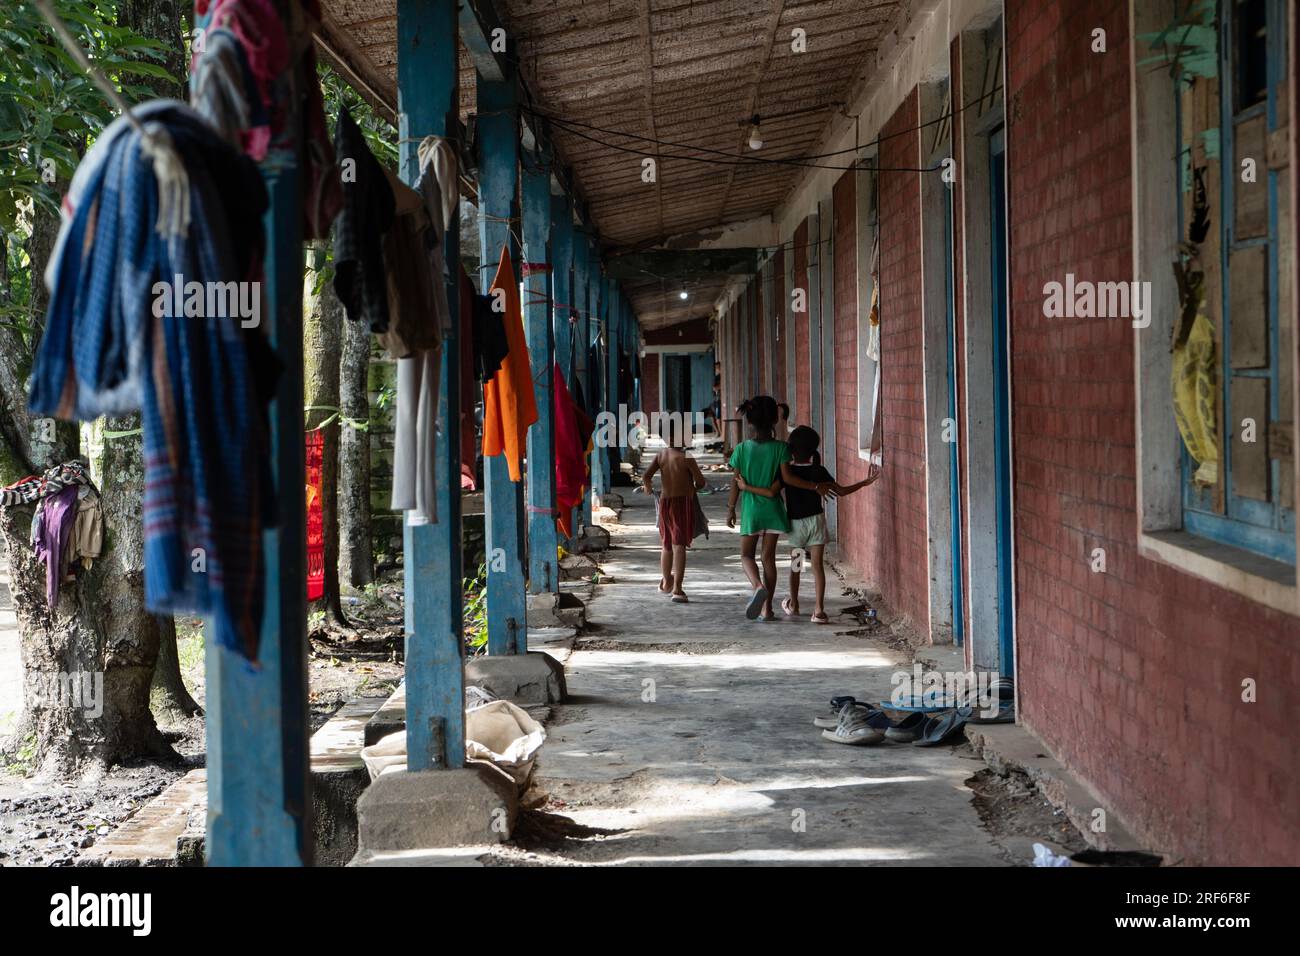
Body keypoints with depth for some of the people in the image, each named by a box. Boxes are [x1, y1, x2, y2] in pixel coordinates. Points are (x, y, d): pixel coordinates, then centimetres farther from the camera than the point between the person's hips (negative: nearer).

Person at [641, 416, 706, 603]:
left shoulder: (660, 456, -2)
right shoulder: (686, 458, -14)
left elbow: (646, 476, -9)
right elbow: (701, 482, -8)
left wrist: (648, 487, 13)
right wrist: (692, 489, 14)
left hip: (665, 503, 5)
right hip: (683, 502, -5)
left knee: (666, 544, 21)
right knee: (679, 545, -8)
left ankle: (666, 581, 39)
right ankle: (677, 588, -16)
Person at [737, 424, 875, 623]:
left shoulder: (786, 471, -9)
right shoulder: (818, 471, -4)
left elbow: (771, 493, -20)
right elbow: (842, 491, -1)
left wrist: (746, 487, -10)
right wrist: (865, 482, 9)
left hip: (795, 523, 0)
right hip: (816, 520, 0)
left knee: (795, 565, 18)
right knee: (818, 565, -3)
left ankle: (793, 605, 33)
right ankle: (819, 610, -12)